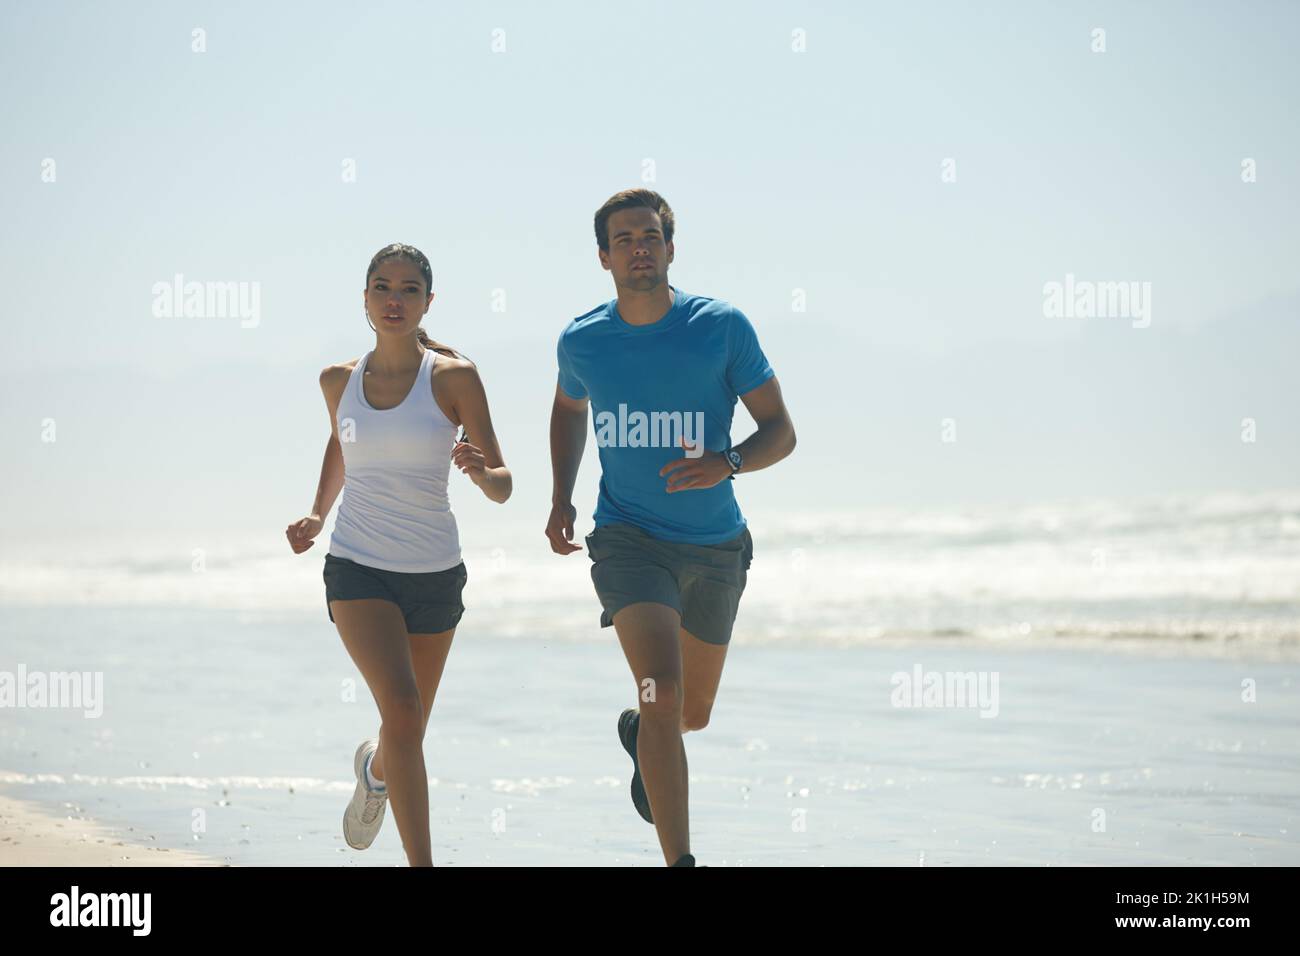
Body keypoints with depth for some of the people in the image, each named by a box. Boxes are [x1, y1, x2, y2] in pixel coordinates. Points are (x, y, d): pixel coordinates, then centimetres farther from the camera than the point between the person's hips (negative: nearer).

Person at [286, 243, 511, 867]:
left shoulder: (454, 377, -6)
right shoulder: (339, 381, 3)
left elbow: (502, 487, -5)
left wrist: (480, 471, -27)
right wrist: (317, 514, 13)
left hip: (435, 574, 0)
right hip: (358, 568, 0)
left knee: (408, 734, 13)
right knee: (403, 711, -21)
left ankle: (375, 769, 51)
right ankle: (421, 863, -18)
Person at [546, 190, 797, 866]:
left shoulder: (723, 327, -9)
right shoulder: (580, 341, -2)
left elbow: (780, 431, -6)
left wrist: (726, 464, -26)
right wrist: (561, 497, 8)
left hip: (716, 547, 2)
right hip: (629, 539, -1)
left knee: (693, 713, 18)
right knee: (662, 690, -24)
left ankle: (638, 733, 56)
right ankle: (681, 863, -24)